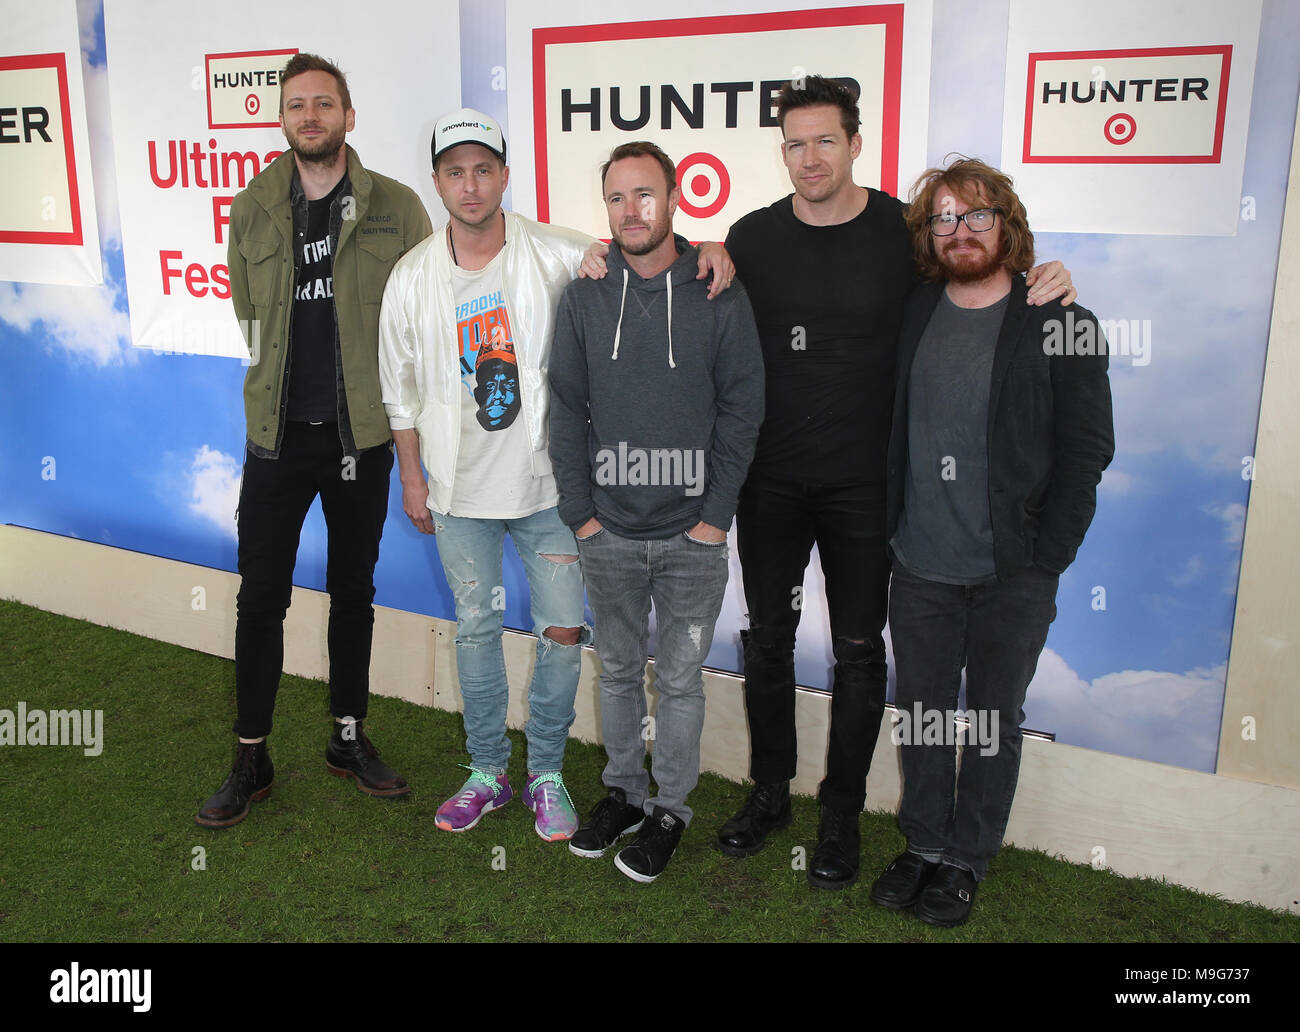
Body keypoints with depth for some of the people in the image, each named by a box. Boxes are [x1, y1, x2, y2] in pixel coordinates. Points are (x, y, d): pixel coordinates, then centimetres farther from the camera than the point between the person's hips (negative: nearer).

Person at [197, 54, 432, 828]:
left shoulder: (396, 209, -3)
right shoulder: (251, 211, 3)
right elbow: (249, 315, 13)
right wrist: (285, 375, 9)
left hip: (362, 432, -1)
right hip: (279, 433, 1)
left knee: (354, 591, 12)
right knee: (261, 597, 4)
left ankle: (350, 738, 29)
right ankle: (252, 760, 18)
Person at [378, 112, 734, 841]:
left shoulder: (553, 254, -7)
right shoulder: (413, 277, -1)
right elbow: (402, 389, 8)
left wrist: (709, 249, -24)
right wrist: (413, 478, 10)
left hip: (545, 481, -1)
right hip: (460, 489, 2)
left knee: (564, 631, 1)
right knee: (477, 629, 12)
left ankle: (548, 773, 21)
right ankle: (488, 772, 29)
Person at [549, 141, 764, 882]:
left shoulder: (720, 295, -5)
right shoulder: (585, 297, 2)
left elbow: (743, 409, -4)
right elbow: (568, 409, 4)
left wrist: (716, 514, -9)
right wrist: (580, 511, -2)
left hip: (693, 533, -2)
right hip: (609, 530, 2)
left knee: (681, 678, 9)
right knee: (619, 670, 16)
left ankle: (670, 808, 26)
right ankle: (625, 790, 34)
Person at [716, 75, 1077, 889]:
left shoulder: (905, 231, -5)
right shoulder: (752, 237, 1)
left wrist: (1041, 289, -14)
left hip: (863, 485, -2)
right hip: (770, 480, 2)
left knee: (859, 652, 8)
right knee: (768, 641, 12)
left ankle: (842, 813, 26)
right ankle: (770, 793, 32)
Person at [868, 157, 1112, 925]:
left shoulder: (1063, 327, -5)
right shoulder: (914, 315, 5)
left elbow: (1087, 450, -5)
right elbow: (890, 431, 13)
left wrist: (1046, 558, -9)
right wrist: (889, 531, 3)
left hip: (1013, 575, -3)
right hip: (921, 565, 3)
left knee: (994, 720, 10)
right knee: (922, 710, 13)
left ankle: (967, 860, 27)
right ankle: (924, 844, 31)